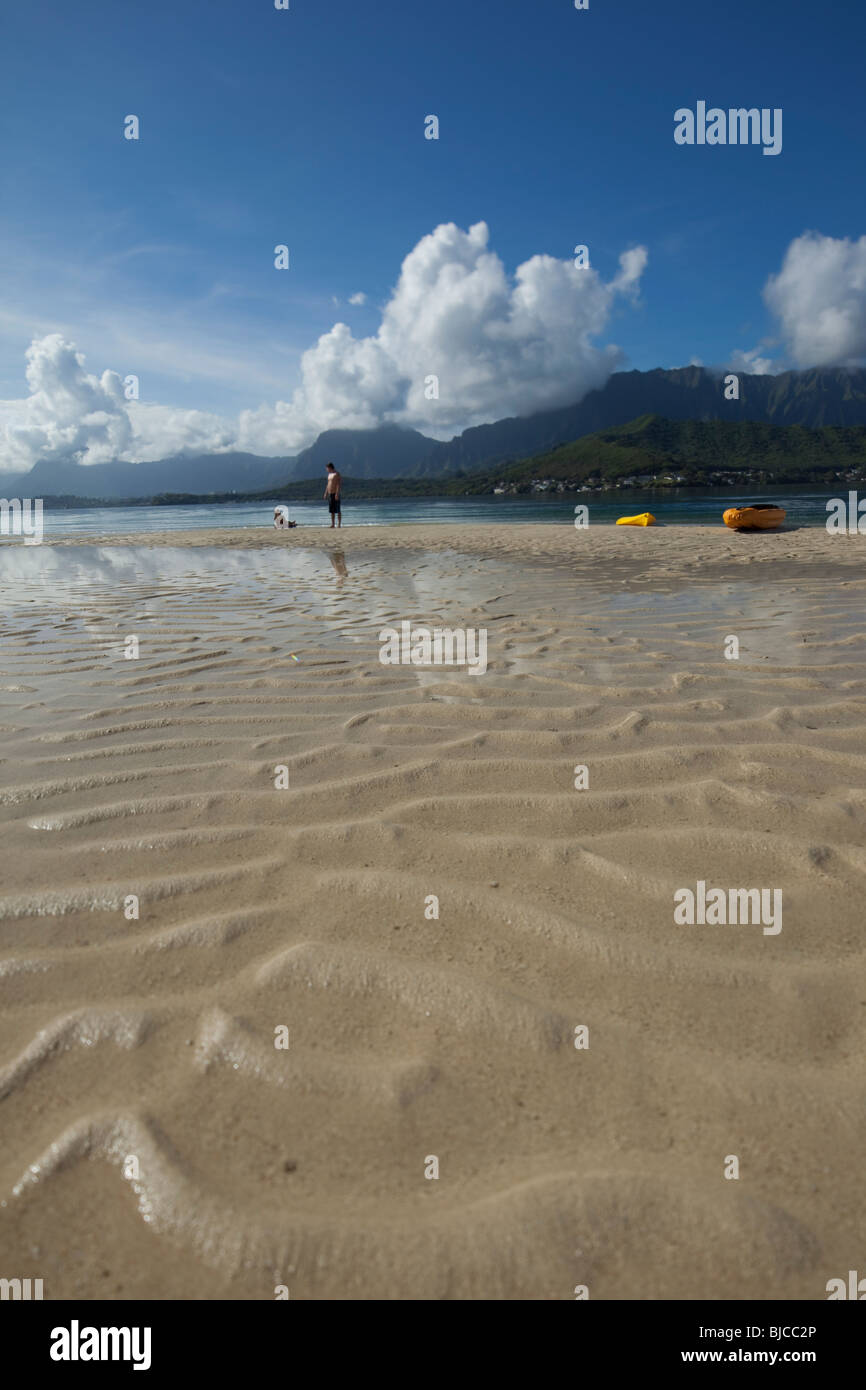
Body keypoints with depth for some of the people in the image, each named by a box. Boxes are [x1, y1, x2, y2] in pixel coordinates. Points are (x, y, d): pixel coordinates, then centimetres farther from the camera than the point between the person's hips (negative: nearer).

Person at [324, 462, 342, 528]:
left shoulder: (336, 474, -9)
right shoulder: (329, 474, 18)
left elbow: (339, 484, -17)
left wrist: (337, 494, -24)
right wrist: (326, 493, 18)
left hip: (335, 494, -8)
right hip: (330, 494, 8)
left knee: (337, 510, -6)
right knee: (332, 510, 9)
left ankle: (339, 524, -5)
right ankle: (332, 524, 12)